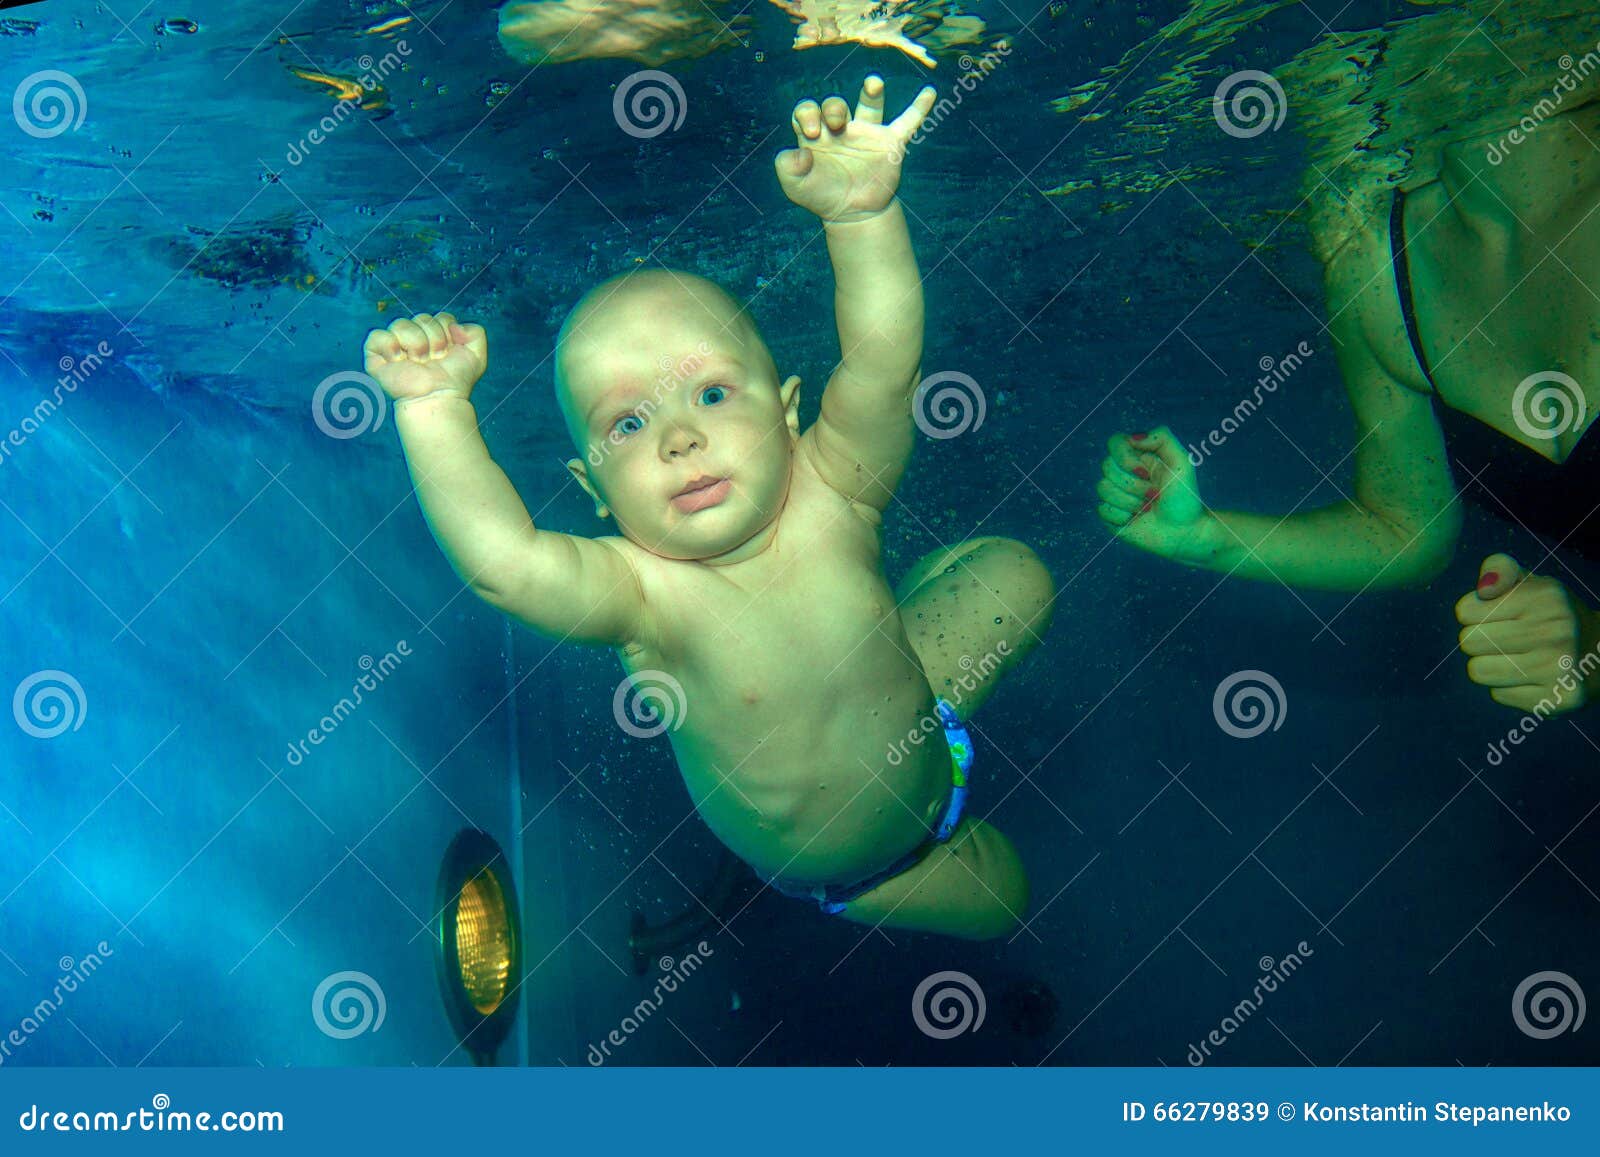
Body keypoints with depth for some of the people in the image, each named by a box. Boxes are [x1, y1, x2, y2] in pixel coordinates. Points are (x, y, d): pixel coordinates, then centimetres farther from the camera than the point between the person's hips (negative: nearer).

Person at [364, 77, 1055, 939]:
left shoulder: (830, 497, -30)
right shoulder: (641, 594, -38)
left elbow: (883, 361, -48)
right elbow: (500, 560, -59)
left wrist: (861, 214, -63)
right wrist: (433, 406, -63)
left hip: (920, 763, 2)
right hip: (814, 869, -2)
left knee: (1017, 576, 5)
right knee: (996, 900, 14)